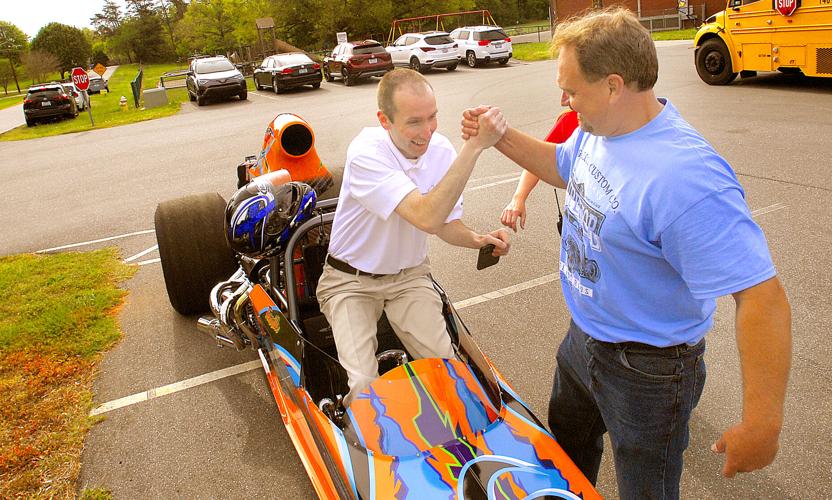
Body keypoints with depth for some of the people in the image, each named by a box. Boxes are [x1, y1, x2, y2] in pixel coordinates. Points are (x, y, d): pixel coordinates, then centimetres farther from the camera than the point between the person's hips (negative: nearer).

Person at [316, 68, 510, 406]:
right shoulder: (365, 153, -28)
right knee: (364, 385, -17)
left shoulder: (441, 150, -10)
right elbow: (427, 217, -40)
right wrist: (475, 145, -42)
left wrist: (478, 240, -20)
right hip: (351, 280, -4)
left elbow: (446, 225, 2)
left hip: (410, 275, 4)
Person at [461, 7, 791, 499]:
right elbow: (563, 166, 15)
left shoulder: (685, 178, -36)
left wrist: (762, 424, -30)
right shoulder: (601, 128, -7)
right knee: (566, 447, 32)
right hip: (584, 340, 8)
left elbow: (763, 298, -34)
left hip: (647, 371, -8)